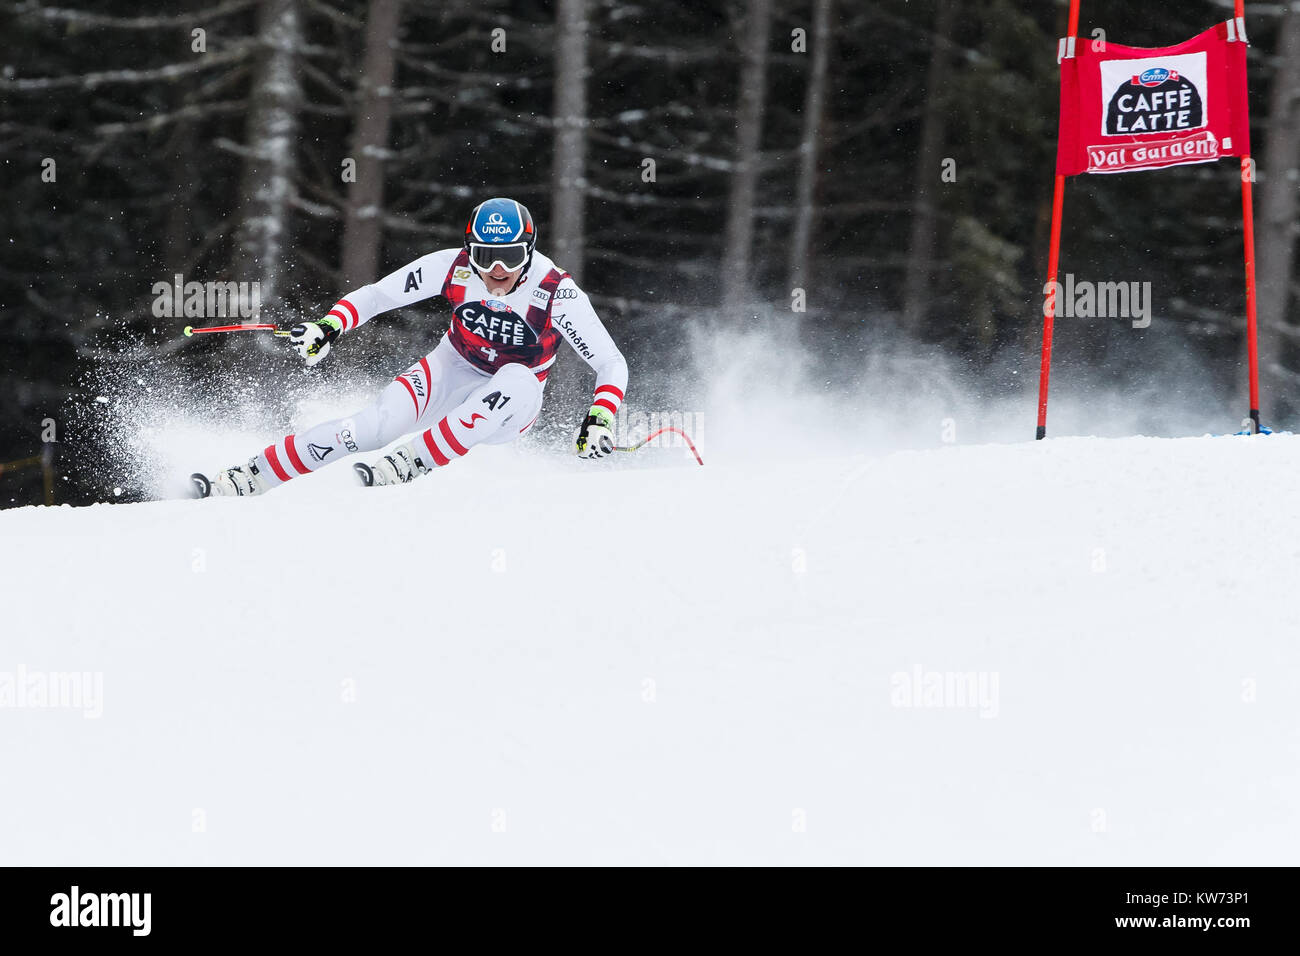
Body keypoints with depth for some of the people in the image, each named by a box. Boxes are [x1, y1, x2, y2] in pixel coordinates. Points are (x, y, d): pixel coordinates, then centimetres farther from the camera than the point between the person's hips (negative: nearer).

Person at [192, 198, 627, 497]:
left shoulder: (558, 294, -24)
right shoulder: (453, 268, -18)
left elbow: (612, 365, -19)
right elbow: (376, 295, -8)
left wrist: (600, 420, -37)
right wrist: (329, 327, -25)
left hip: (509, 407, -1)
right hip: (451, 373, 1)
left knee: (519, 381, -38)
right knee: (381, 421, -27)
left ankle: (407, 463, -35)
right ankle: (245, 478, -21)